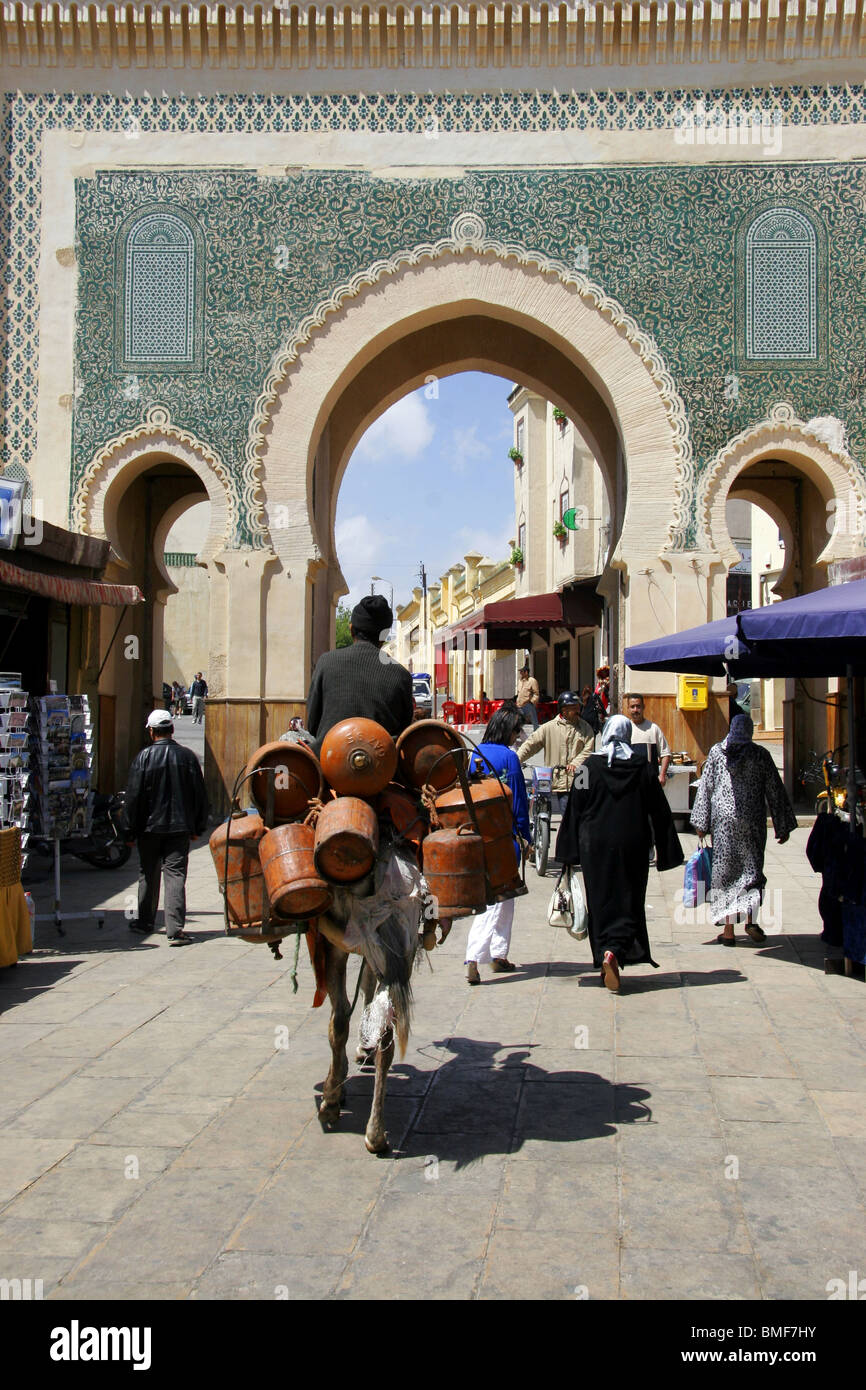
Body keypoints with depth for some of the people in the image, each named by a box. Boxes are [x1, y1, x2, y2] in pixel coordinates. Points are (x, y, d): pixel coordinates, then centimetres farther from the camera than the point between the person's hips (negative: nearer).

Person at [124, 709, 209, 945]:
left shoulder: (144, 757, -8)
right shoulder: (187, 756, -1)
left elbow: (133, 797, -6)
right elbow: (199, 795, 3)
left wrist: (130, 830, 2)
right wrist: (198, 828, 11)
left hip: (150, 827, -1)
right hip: (180, 827, 1)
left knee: (148, 875, 16)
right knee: (175, 875, -1)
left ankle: (145, 921, 31)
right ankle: (175, 930, -10)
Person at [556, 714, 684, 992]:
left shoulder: (590, 766, -5)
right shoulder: (643, 768, -1)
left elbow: (574, 810, -4)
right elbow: (660, 813, 1)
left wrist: (569, 852, 2)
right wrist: (667, 852, 8)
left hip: (595, 846, 0)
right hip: (633, 847, 1)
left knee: (601, 901, 9)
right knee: (629, 900, 5)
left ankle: (605, 952, 6)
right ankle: (616, 951, -12)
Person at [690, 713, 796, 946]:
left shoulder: (716, 752, 4)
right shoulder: (760, 754, 1)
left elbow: (705, 787, 3)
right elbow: (775, 792, 3)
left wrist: (701, 823, 7)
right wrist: (783, 827, 9)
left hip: (723, 817, 1)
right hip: (752, 820, -1)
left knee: (725, 870, 5)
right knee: (752, 868, 9)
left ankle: (729, 930, 5)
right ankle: (751, 919, -10)